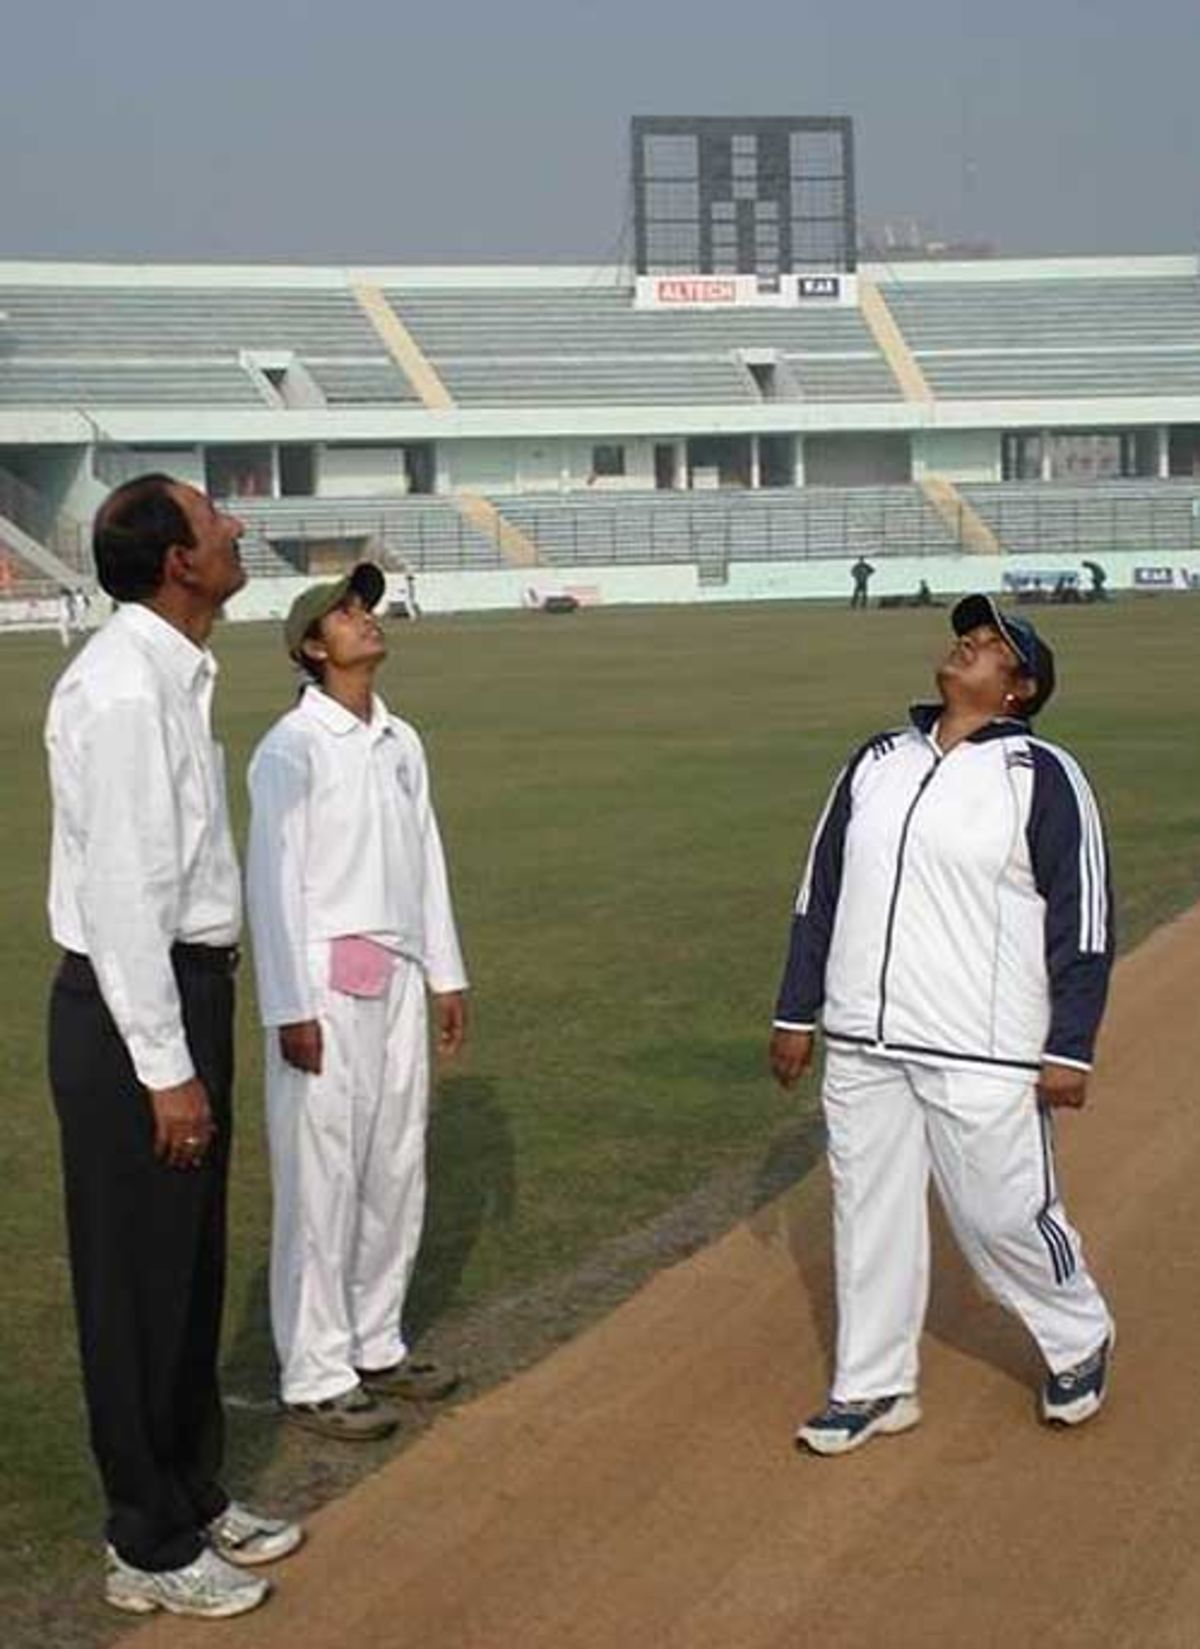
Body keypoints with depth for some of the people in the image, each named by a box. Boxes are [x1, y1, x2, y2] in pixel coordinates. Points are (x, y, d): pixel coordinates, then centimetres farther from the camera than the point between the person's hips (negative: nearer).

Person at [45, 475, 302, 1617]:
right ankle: (151, 1549, 17)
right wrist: (165, 1067, -20)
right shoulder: (121, 689, -20)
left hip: (184, 989, 10)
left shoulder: (176, 674, 10)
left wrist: (192, 1040, 16)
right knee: (138, 1284, 3)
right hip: (133, 1008, -10)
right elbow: (120, 891, -22)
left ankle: (194, 1498, 35)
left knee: (191, 1267, 19)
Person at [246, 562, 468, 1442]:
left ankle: (376, 1347, 27)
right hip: (326, 983, -8)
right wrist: (292, 1009, -17)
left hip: (398, 978, 8)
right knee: (322, 1179, -3)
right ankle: (316, 1376, 7)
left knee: (397, 1171, 13)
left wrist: (447, 976, 16)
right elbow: (274, 881, -14)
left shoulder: (401, 741, 12)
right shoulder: (292, 747, -11)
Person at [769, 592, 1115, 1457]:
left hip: (982, 1055, -5)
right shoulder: (877, 761, 10)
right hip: (860, 1045, 5)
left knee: (1004, 1213, 2)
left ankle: (1080, 1340, 30)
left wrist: (1070, 1050, -11)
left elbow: (1084, 920, -7)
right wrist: (797, 1013, 12)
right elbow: (821, 890, 14)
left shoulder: (1045, 776, -6)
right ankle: (874, 1388, 25)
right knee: (870, 1212, 11)